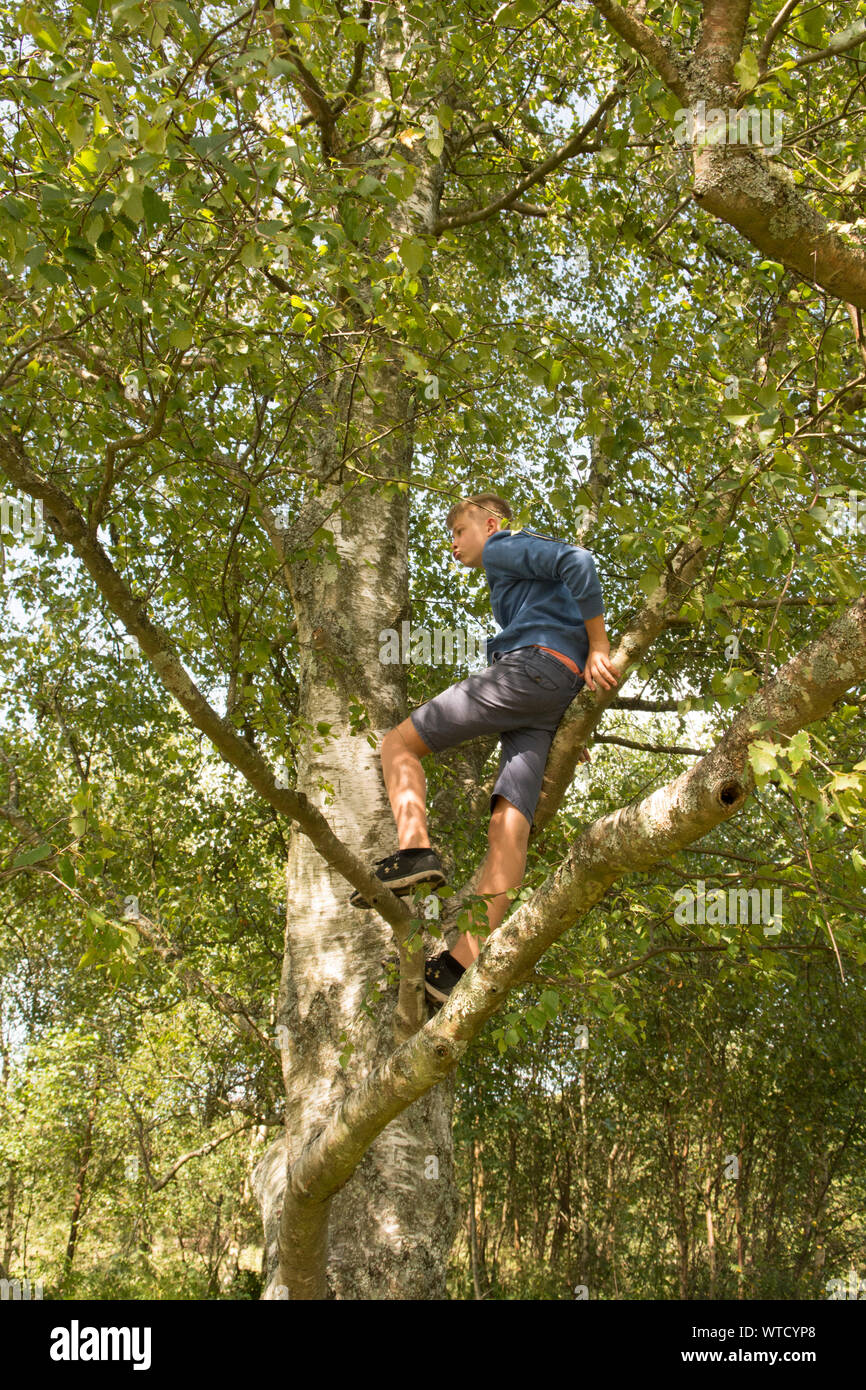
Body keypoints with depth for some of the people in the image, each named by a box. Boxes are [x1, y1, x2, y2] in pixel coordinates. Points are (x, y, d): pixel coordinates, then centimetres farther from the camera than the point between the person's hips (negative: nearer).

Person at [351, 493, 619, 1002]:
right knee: (510, 822, -10)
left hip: (532, 666, -8)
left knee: (400, 744, -1)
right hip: (556, 701, 8)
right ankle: (463, 964, -21)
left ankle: (415, 848, -25)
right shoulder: (528, 577, 40)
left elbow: (579, 562, -7)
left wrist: (599, 648, -9)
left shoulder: (504, 546, 12)